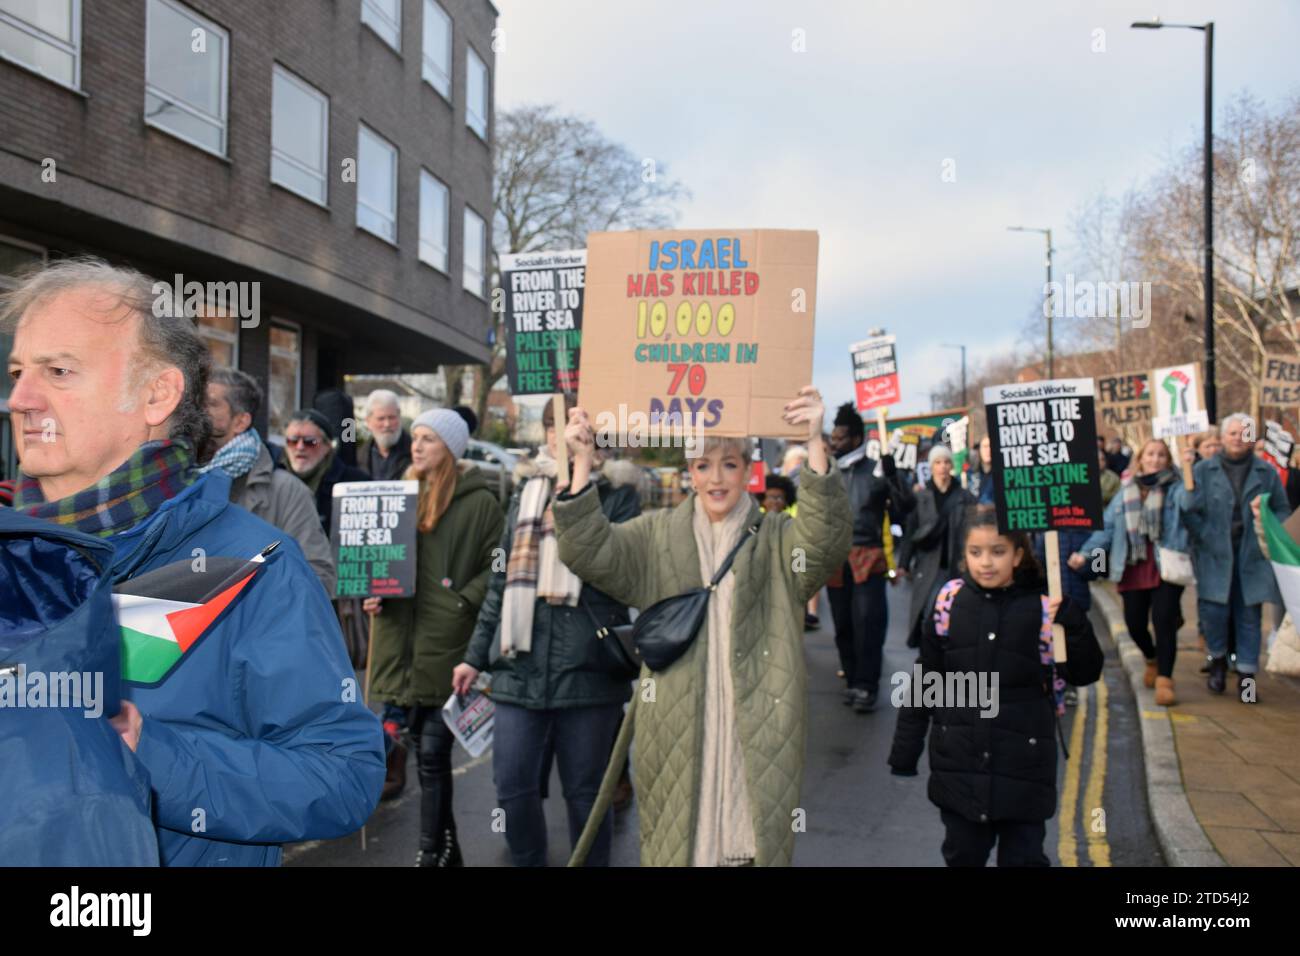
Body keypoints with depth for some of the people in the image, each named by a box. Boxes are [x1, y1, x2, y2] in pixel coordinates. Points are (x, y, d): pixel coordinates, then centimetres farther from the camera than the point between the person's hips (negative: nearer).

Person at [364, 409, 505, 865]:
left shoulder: (479, 502, -5)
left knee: (432, 750, -3)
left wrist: (462, 603, -18)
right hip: (402, 637, 6)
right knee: (425, 747, 14)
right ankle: (445, 845, 30)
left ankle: (431, 852, 10)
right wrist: (372, 592, 2)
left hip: (446, 641, -6)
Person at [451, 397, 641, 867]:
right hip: (521, 665, 4)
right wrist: (476, 655, 16)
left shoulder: (616, 493, 3)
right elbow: (503, 578, 17)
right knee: (512, 787, 5)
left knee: (585, 791, 7)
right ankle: (528, 862, 28)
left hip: (587, 666, -3)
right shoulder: (527, 489, 14)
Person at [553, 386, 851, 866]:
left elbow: (826, 540, -17)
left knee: (751, 843, 7)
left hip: (756, 734, -1)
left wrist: (814, 445, -32)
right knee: (675, 844, 10)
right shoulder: (657, 536, 7)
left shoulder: (777, 538, 3)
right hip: (674, 734, 1)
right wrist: (583, 462, -21)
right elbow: (589, 553, -6)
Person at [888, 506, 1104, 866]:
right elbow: (925, 680, 4)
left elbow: (1085, 673, -4)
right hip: (959, 765, 2)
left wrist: (1073, 625, -22)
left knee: (1024, 857, 9)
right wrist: (906, 748, 6)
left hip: (1023, 766, -2)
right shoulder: (949, 601, -3)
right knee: (963, 854, 17)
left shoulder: (1043, 607, -9)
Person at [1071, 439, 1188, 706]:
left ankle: (1164, 679, -1)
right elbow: (1107, 528, 9)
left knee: (1164, 621, -11)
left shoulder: (1176, 487, 3)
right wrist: (1086, 553, 1)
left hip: (1166, 567, -3)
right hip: (1133, 568, 3)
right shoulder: (1125, 493, 11)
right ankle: (1152, 659, 37)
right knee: (1135, 623, 6)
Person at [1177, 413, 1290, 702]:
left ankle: (1246, 677, 15)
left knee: (1249, 616, 5)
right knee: (1213, 612, -5)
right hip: (1215, 555, -1)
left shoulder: (1267, 472, 7)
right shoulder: (1203, 470, 3)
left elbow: (1282, 511, 9)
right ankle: (1218, 661, 22)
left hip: (1252, 556, 1)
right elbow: (1189, 509, -4)